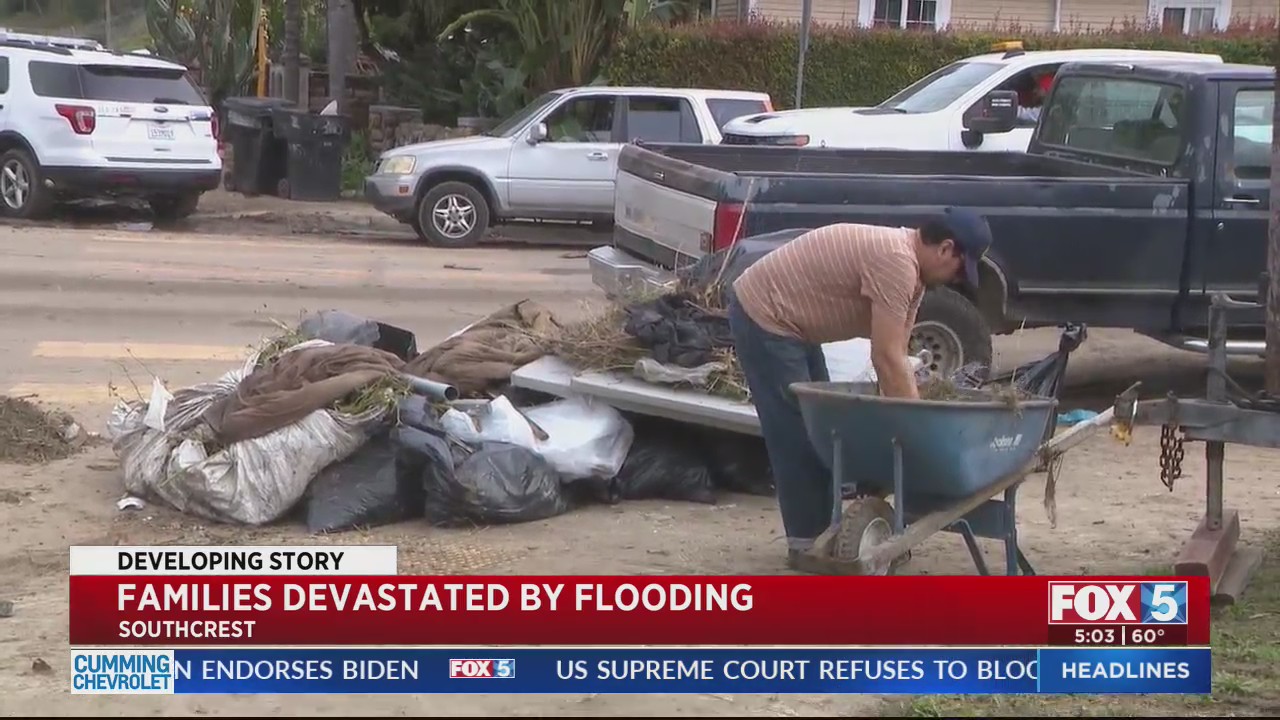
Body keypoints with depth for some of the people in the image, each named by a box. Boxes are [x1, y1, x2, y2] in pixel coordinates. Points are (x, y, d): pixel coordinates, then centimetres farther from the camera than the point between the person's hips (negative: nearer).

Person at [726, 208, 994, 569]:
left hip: (792, 320, 11)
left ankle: (821, 532, 21)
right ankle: (806, 543, 1)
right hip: (764, 315, -11)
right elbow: (886, 359, -26)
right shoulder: (896, 262, -25)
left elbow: (895, 355, 7)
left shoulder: (909, 265, 6)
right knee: (798, 433, -6)